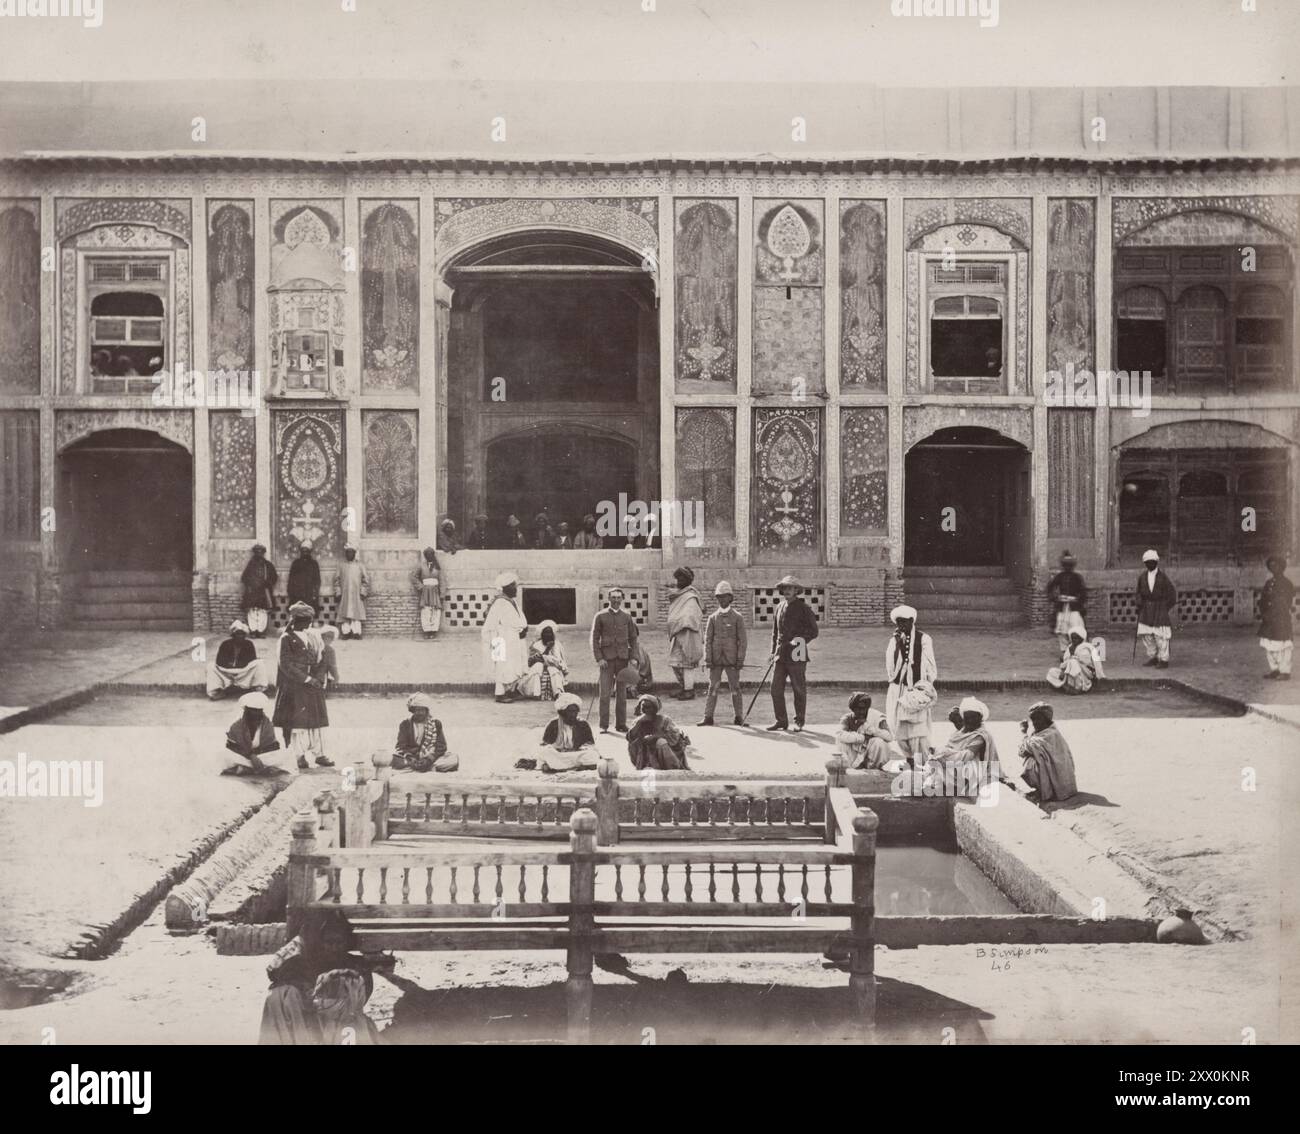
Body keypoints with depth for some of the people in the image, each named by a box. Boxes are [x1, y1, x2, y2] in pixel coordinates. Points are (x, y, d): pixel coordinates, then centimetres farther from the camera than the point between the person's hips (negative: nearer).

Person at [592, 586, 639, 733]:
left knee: (622, 693, 5)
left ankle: (621, 724, 10)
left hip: (623, 659, 3)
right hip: (607, 659, -2)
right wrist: (599, 658, -7)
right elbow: (594, 639, 2)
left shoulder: (627, 617, 10)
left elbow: (633, 638, 13)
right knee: (605, 693, -6)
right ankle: (603, 725, -2)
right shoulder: (600, 616, 2)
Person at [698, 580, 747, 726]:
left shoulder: (737, 617, 2)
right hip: (716, 659, 2)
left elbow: (742, 640, 0)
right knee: (712, 688, 0)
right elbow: (707, 639, 7)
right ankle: (708, 717, 2)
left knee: (735, 688, 2)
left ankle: (738, 717, 9)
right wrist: (708, 659, -2)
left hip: (731, 659, -2)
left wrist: (740, 659, -6)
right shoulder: (713, 618, 8)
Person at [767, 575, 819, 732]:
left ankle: (799, 722, 13)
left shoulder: (804, 608, -3)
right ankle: (781, 721, 9)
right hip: (781, 655, 5)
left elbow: (813, 631, -3)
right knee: (776, 688, 0)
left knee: (799, 690, 3)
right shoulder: (780, 607, 13)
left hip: (796, 656, -5)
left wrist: (799, 642, -16)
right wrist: (773, 651, 14)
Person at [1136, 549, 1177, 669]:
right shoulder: (1142, 577, 6)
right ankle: (1152, 657, 18)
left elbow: (1172, 592, -1)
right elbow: (1139, 592, 16)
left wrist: (1167, 607, -3)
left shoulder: (1162, 577, -7)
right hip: (1146, 609, 5)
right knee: (1146, 634, 5)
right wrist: (1139, 604, 4)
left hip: (1160, 609, -5)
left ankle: (1164, 660, 1)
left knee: (1160, 636, -6)